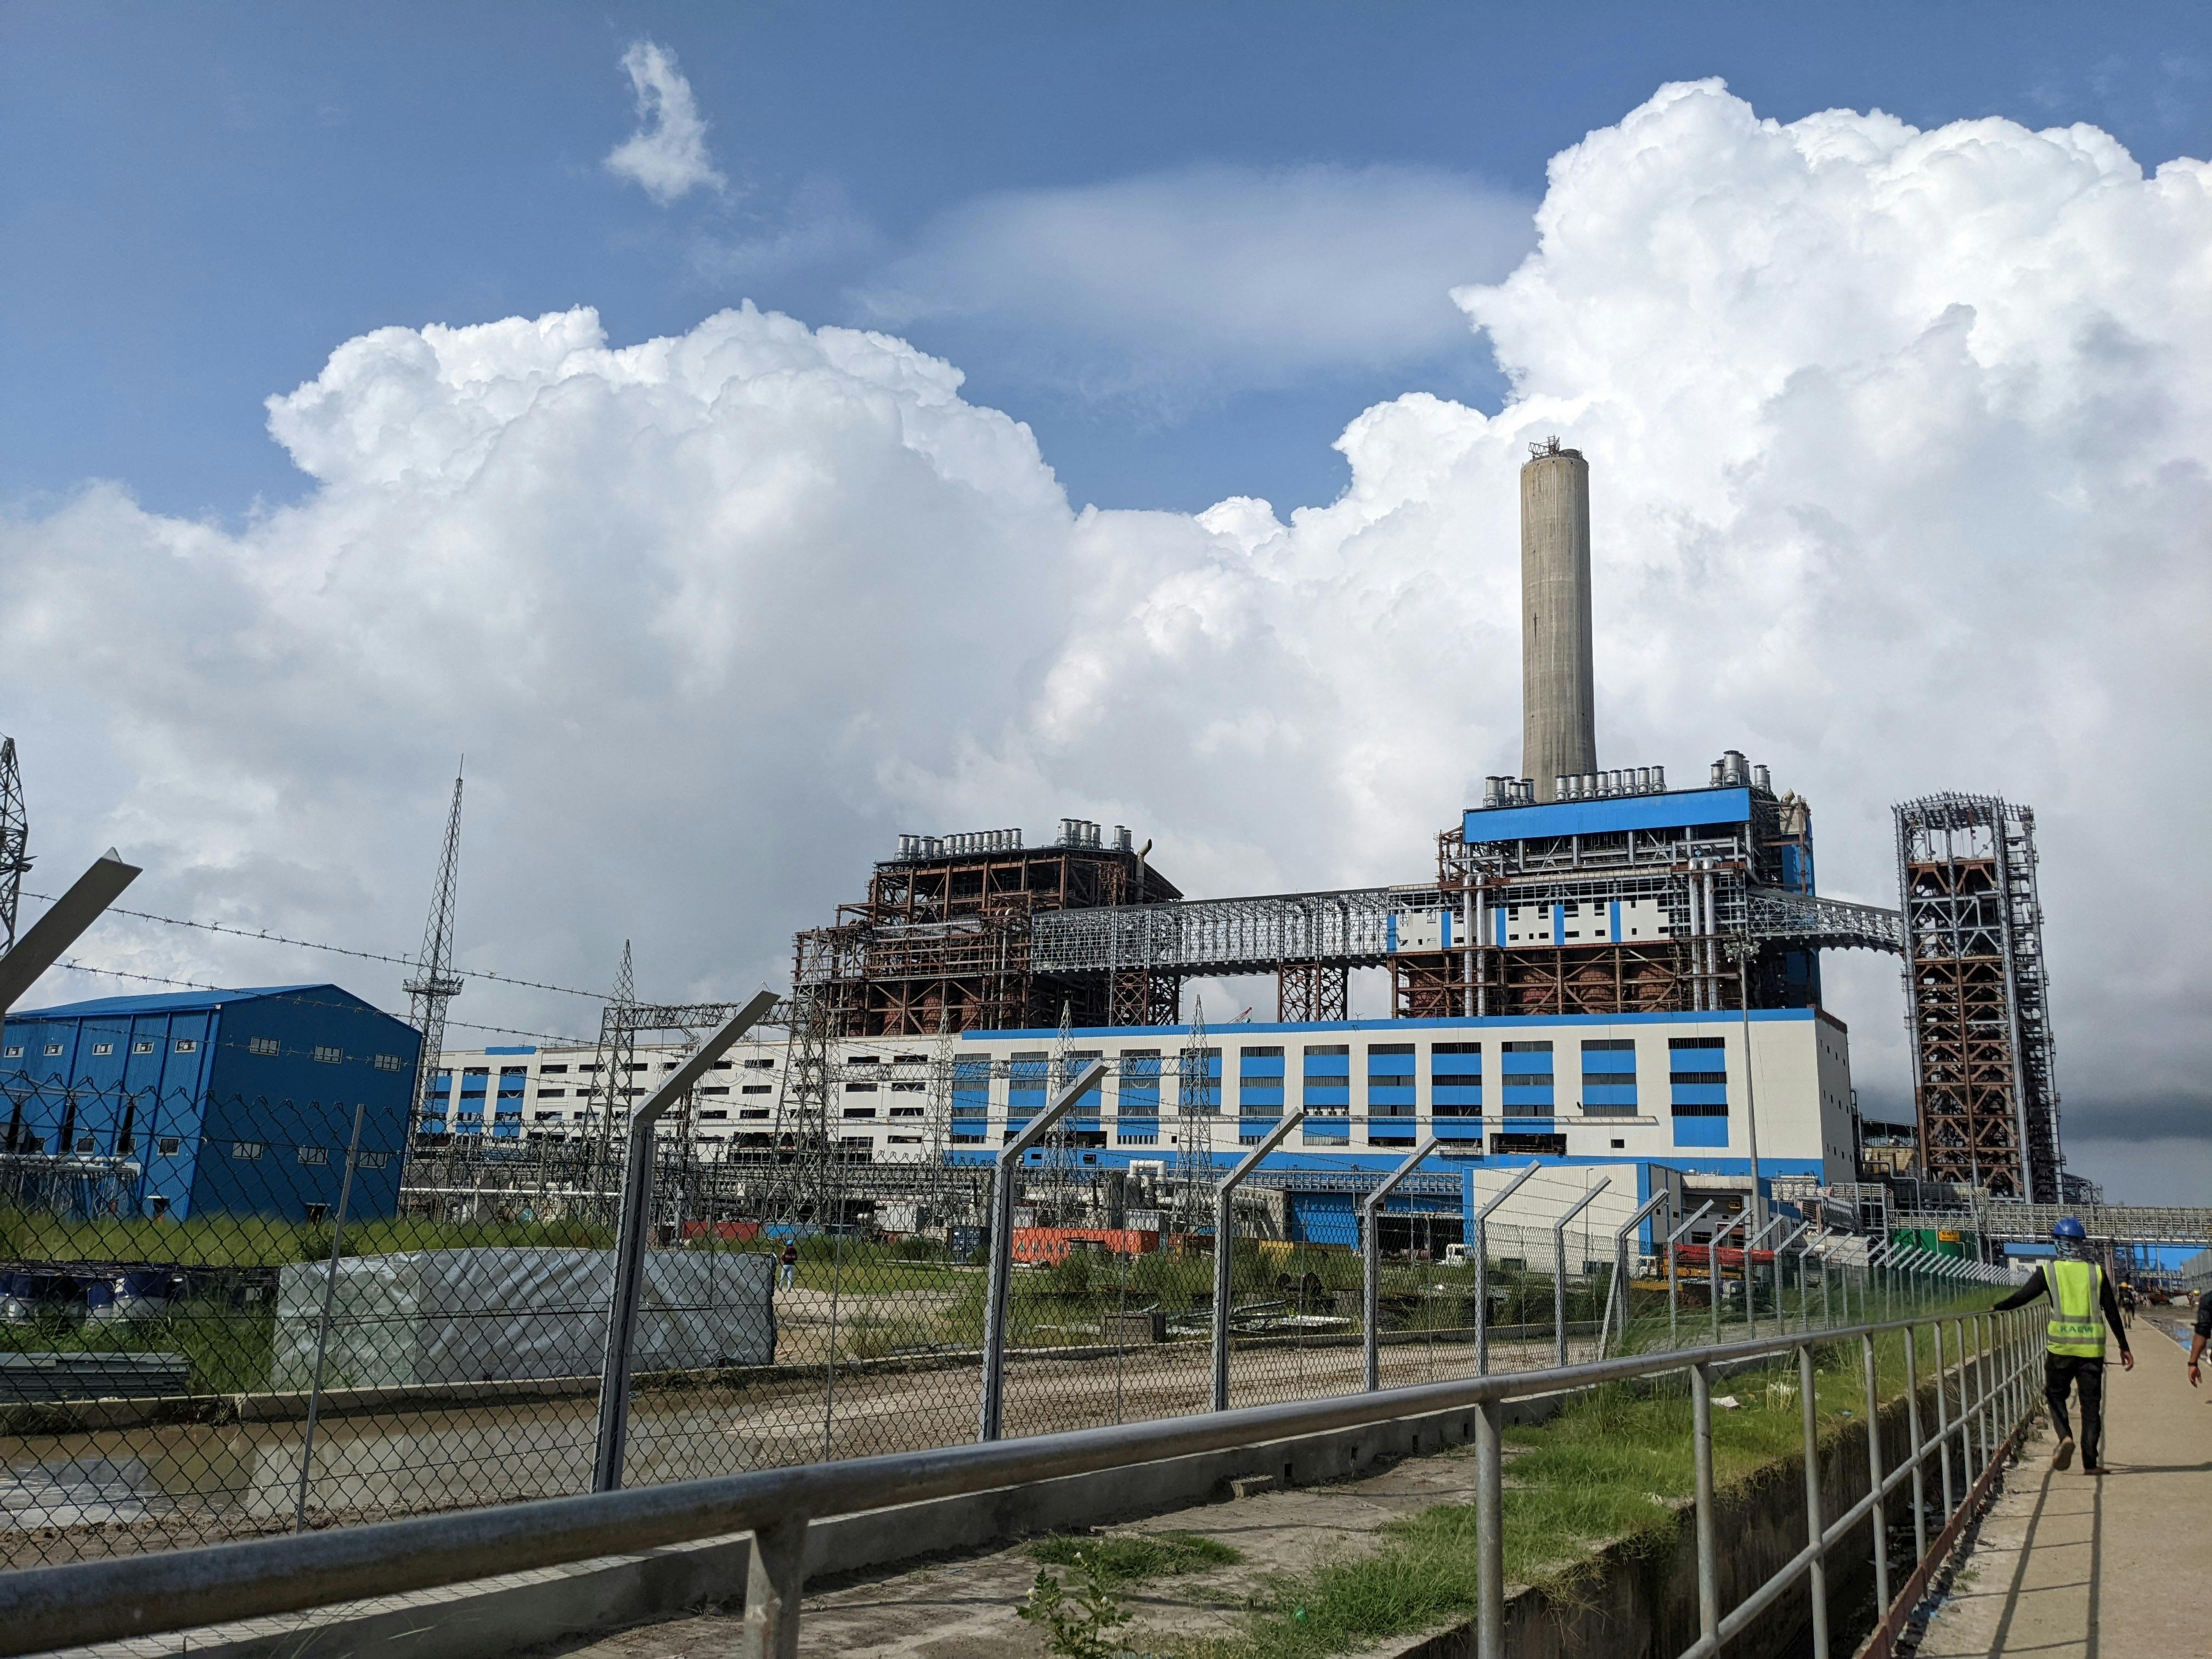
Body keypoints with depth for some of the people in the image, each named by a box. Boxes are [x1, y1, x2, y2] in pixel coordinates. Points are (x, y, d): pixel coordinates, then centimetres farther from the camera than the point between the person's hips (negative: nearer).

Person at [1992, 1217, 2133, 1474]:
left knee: (2056, 1394, 15)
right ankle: (2090, 1462, 7)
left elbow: (2022, 1296, 0)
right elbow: (2112, 1313, 8)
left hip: (2060, 1345, -2)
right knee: (2091, 1403, 9)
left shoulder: (2049, 1271, 0)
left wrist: (1996, 1308, 15)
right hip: (2092, 1346, 2)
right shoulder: (2097, 1273, 6)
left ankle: (2065, 1436, -11)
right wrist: (2124, 1347, 16)